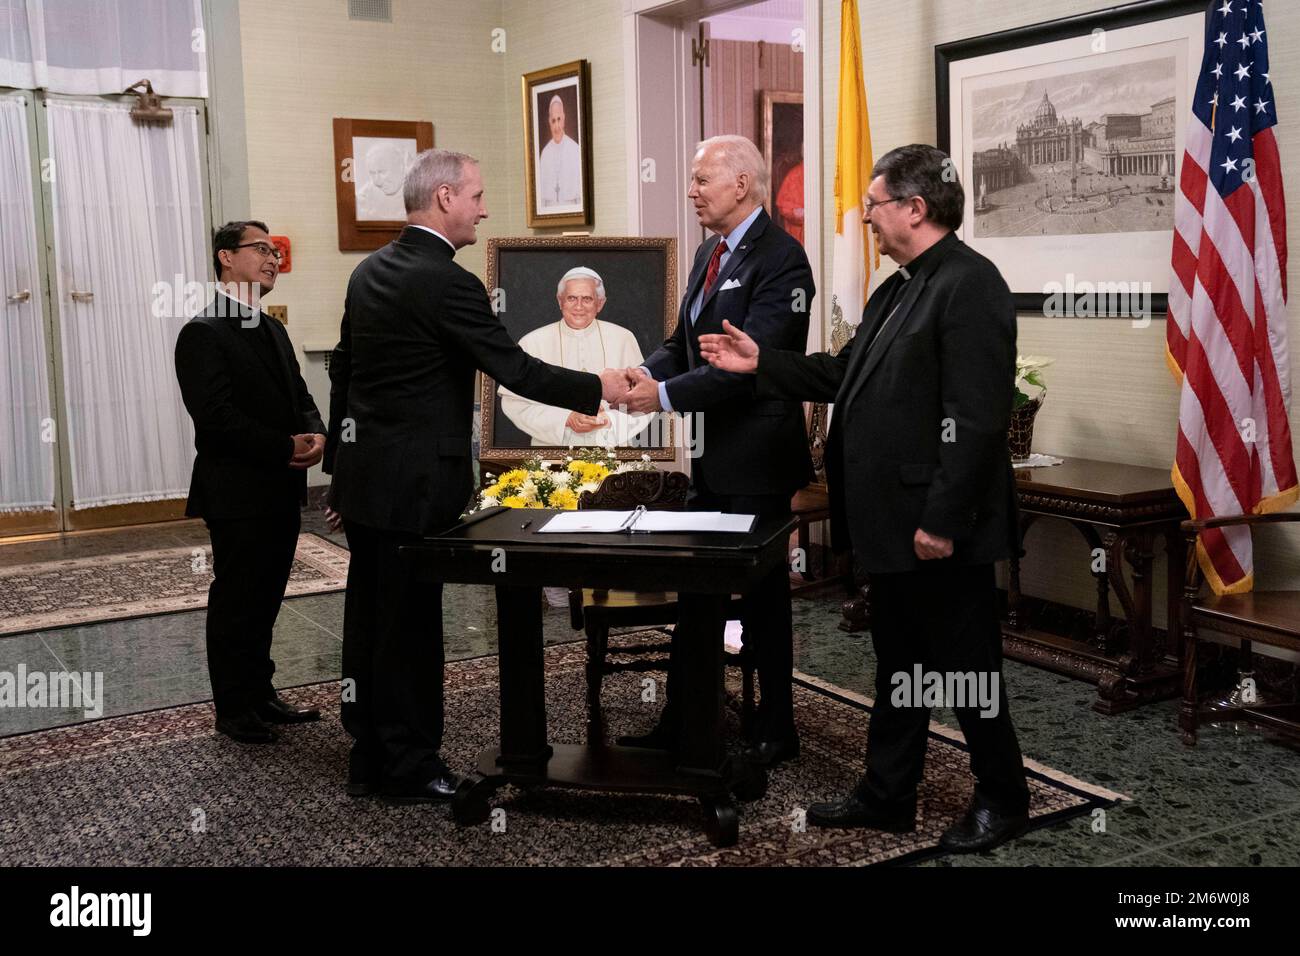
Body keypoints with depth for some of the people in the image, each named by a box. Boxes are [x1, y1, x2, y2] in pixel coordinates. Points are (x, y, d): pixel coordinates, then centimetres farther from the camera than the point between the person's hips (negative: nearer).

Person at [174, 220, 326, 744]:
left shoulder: (273, 331, 16)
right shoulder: (203, 333, -11)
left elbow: (299, 396, 16)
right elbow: (216, 415, -19)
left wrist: (316, 433, -6)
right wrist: (287, 447, -19)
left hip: (281, 492, 8)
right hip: (237, 494, -8)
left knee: (266, 598, 15)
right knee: (235, 600, 3)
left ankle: (261, 694, 26)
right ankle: (234, 709, 14)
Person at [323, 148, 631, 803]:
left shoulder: (370, 271, 10)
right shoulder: (446, 283, -17)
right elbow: (515, 369, -18)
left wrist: (340, 462, 22)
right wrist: (598, 388, -7)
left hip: (362, 472, 9)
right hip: (413, 480, -9)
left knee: (369, 616, 14)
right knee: (411, 624, 1)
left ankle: (370, 760, 25)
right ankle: (412, 767, 13)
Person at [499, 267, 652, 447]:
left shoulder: (623, 339, 8)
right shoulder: (533, 342, 4)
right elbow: (514, 402, -1)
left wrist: (607, 421, -8)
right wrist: (566, 419, -9)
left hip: (610, 448, 0)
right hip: (552, 451, 0)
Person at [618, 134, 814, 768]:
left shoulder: (779, 259, -16)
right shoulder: (710, 253, 12)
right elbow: (684, 342, 14)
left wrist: (666, 395, -23)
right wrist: (647, 373, -6)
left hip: (755, 461, -9)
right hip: (709, 457, 9)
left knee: (762, 596, 5)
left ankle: (775, 733, 21)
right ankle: (679, 723, 29)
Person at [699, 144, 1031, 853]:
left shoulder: (969, 283, -16)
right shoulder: (899, 288, 15)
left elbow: (977, 417, -23)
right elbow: (846, 376, 18)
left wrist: (943, 520, -23)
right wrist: (761, 363, 11)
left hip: (940, 528, -10)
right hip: (891, 521, 10)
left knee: (965, 663, 6)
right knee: (897, 662, 18)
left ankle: (1002, 799, 24)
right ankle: (887, 795, 30)